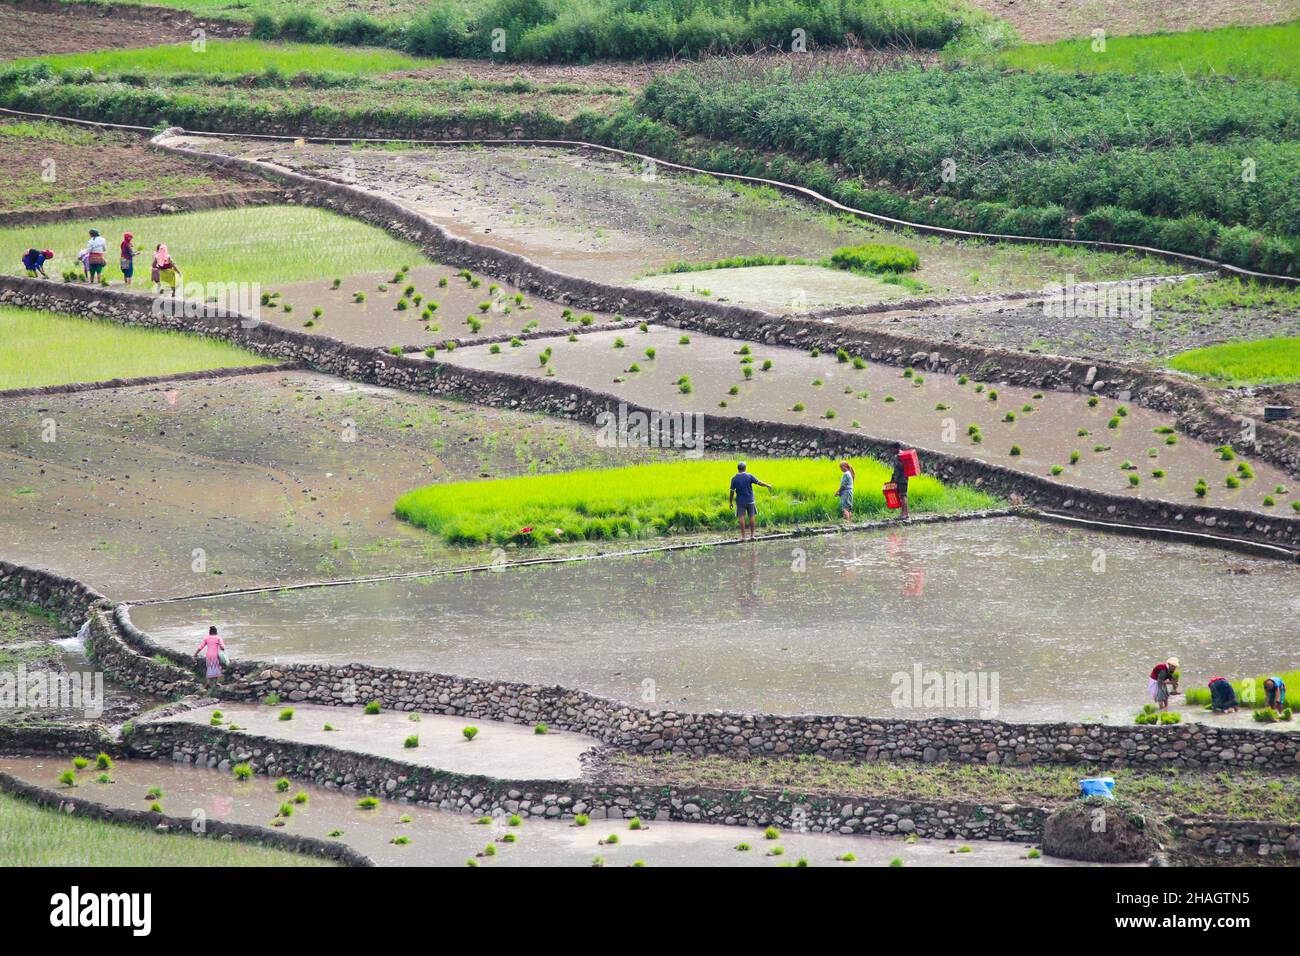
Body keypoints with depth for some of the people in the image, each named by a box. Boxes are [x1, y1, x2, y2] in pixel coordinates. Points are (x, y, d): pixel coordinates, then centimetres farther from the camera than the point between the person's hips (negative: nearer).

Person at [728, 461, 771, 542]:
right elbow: (759, 483, -2)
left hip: (740, 501, -1)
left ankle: (742, 536, -1)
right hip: (750, 500, 1)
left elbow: (732, 491, -6)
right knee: (751, 517, 8)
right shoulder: (749, 476, -7)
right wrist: (768, 485, 15)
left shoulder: (734, 478, -7)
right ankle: (752, 535, 10)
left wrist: (730, 502, 2)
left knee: (742, 517, 1)